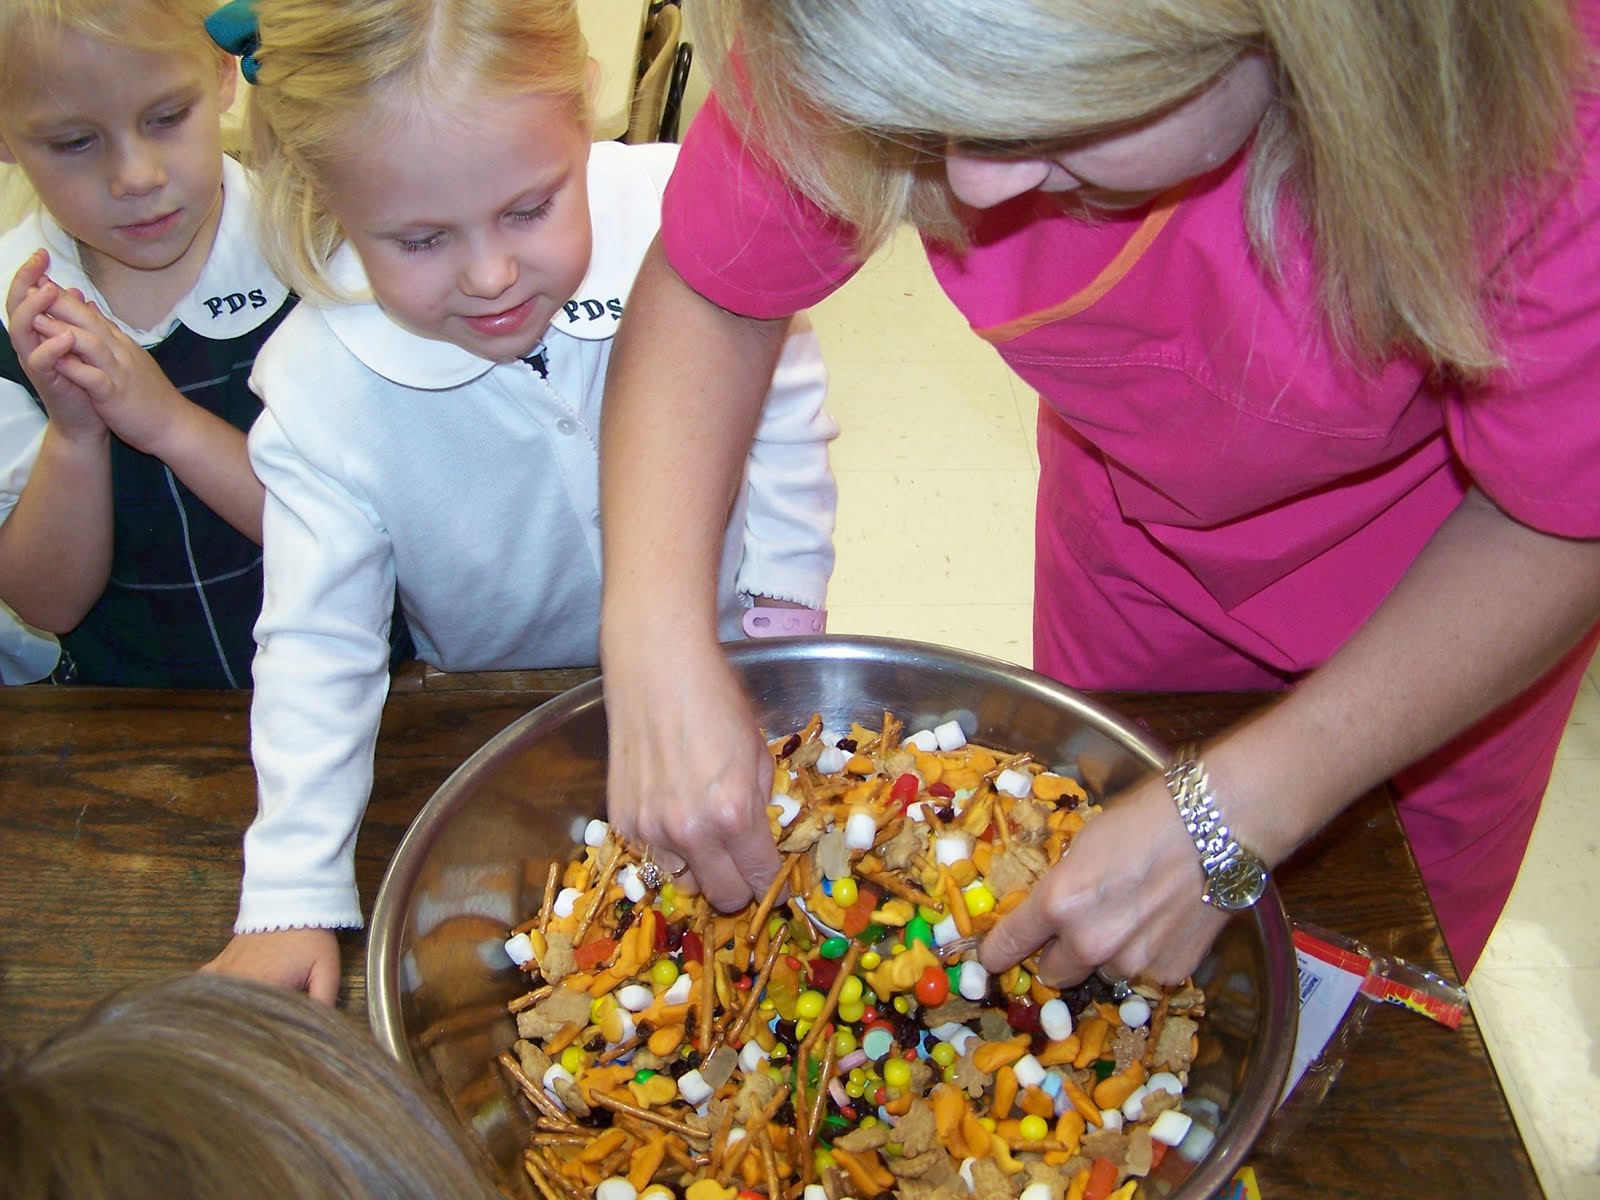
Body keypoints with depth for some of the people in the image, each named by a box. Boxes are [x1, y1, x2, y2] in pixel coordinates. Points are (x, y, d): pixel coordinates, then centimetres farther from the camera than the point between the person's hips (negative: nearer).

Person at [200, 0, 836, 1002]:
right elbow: (318, 646, -18)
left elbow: (783, 405, -8)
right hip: (509, 731, 0)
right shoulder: (321, 388, -27)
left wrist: (785, 599, -5)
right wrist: (292, 899, -18)